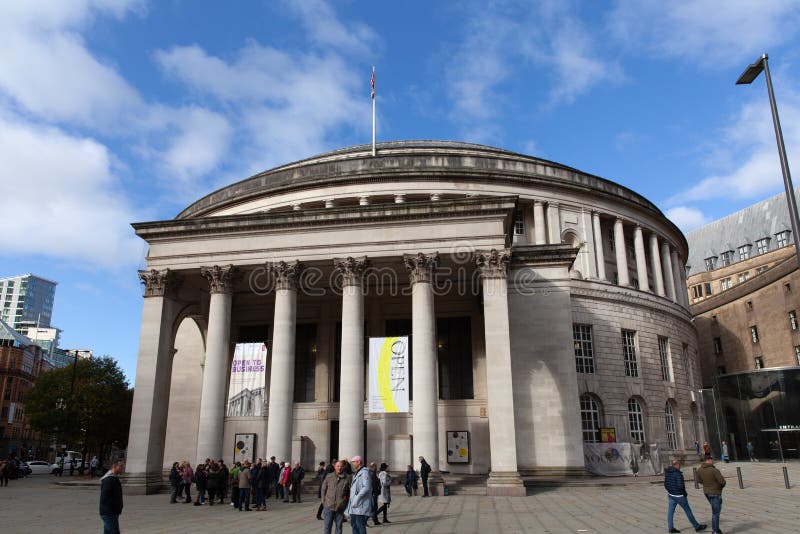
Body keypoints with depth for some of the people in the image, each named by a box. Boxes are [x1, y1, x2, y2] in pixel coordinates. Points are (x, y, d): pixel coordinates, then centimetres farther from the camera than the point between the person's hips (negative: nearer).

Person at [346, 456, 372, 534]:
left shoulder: (364, 472, -9)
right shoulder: (356, 474, 21)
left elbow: (367, 487, -19)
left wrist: (357, 498, -22)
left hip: (361, 505, -9)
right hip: (354, 506, 9)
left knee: (360, 525, -9)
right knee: (354, 524, 10)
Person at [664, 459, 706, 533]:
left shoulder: (667, 472, 4)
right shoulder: (678, 473, -20)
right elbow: (680, 486, -23)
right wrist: (685, 494, -6)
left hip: (671, 495, 7)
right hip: (679, 496, -7)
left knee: (670, 511, 7)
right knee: (688, 511, 8)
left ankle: (671, 528, 8)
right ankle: (697, 526, 21)